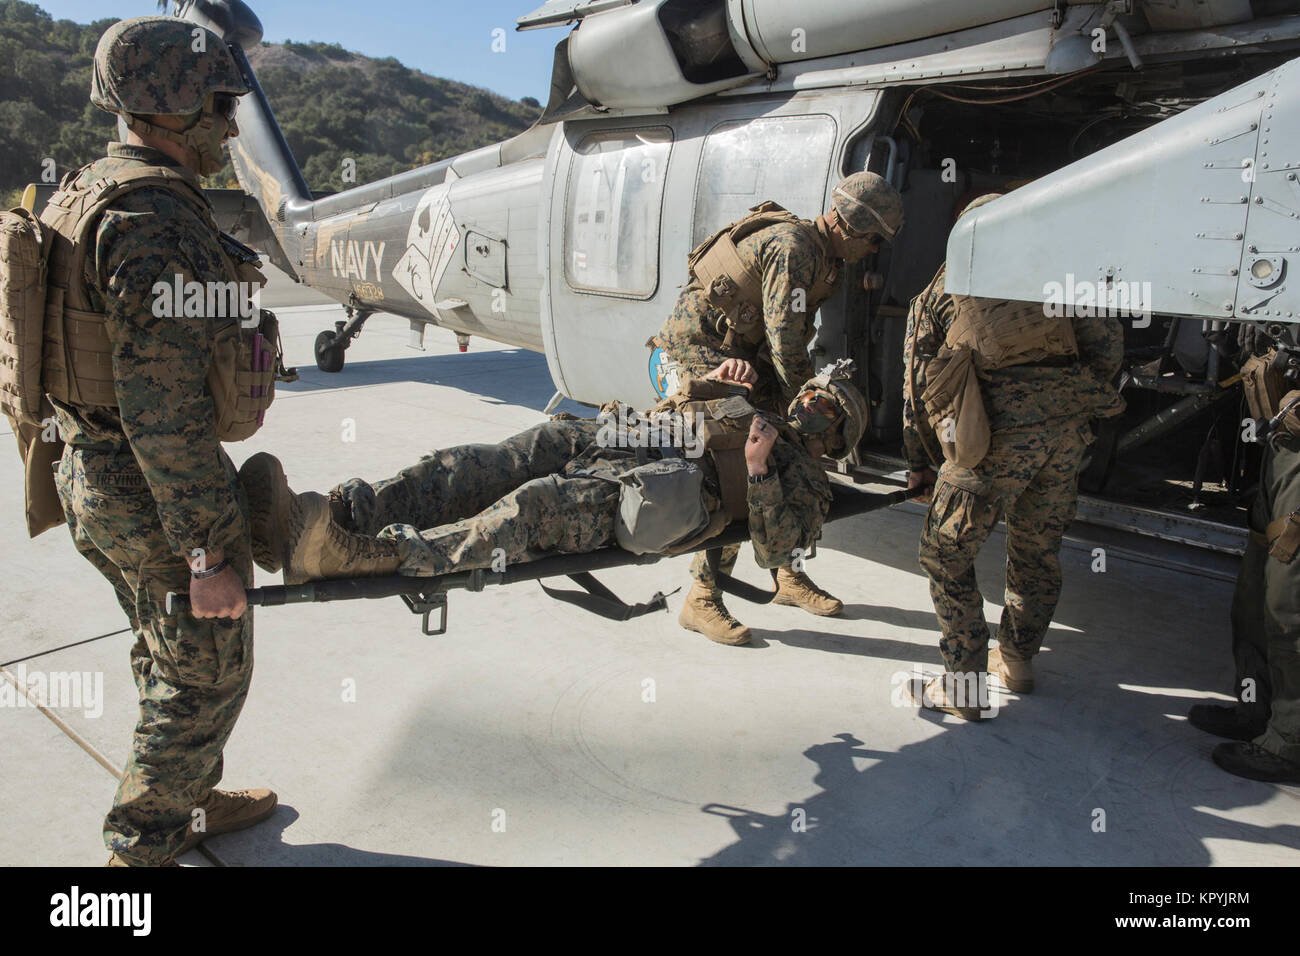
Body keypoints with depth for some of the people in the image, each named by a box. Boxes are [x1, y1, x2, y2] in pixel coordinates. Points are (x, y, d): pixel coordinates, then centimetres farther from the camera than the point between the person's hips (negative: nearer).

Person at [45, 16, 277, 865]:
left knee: (170, 655, 24)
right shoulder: (157, 222, -23)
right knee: (206, 674, 8)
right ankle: (144, 848, 24)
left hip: (94, 478, 10)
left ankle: (188, 801, 43)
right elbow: (164, 410, -27)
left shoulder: (85, 197, 10)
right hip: (157, 497, -10)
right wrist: (207, 552, -22)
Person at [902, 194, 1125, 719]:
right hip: (1067, 424, 4)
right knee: (1038, 548, 22)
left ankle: (966, 686, 12)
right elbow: (1107, 344, 12)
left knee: (946, 555, 9)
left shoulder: (937, 294, 16)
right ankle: (1017, 660, 38)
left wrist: (920, 464, 26)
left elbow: (917, 388, 17)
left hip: (997, 435, -4)